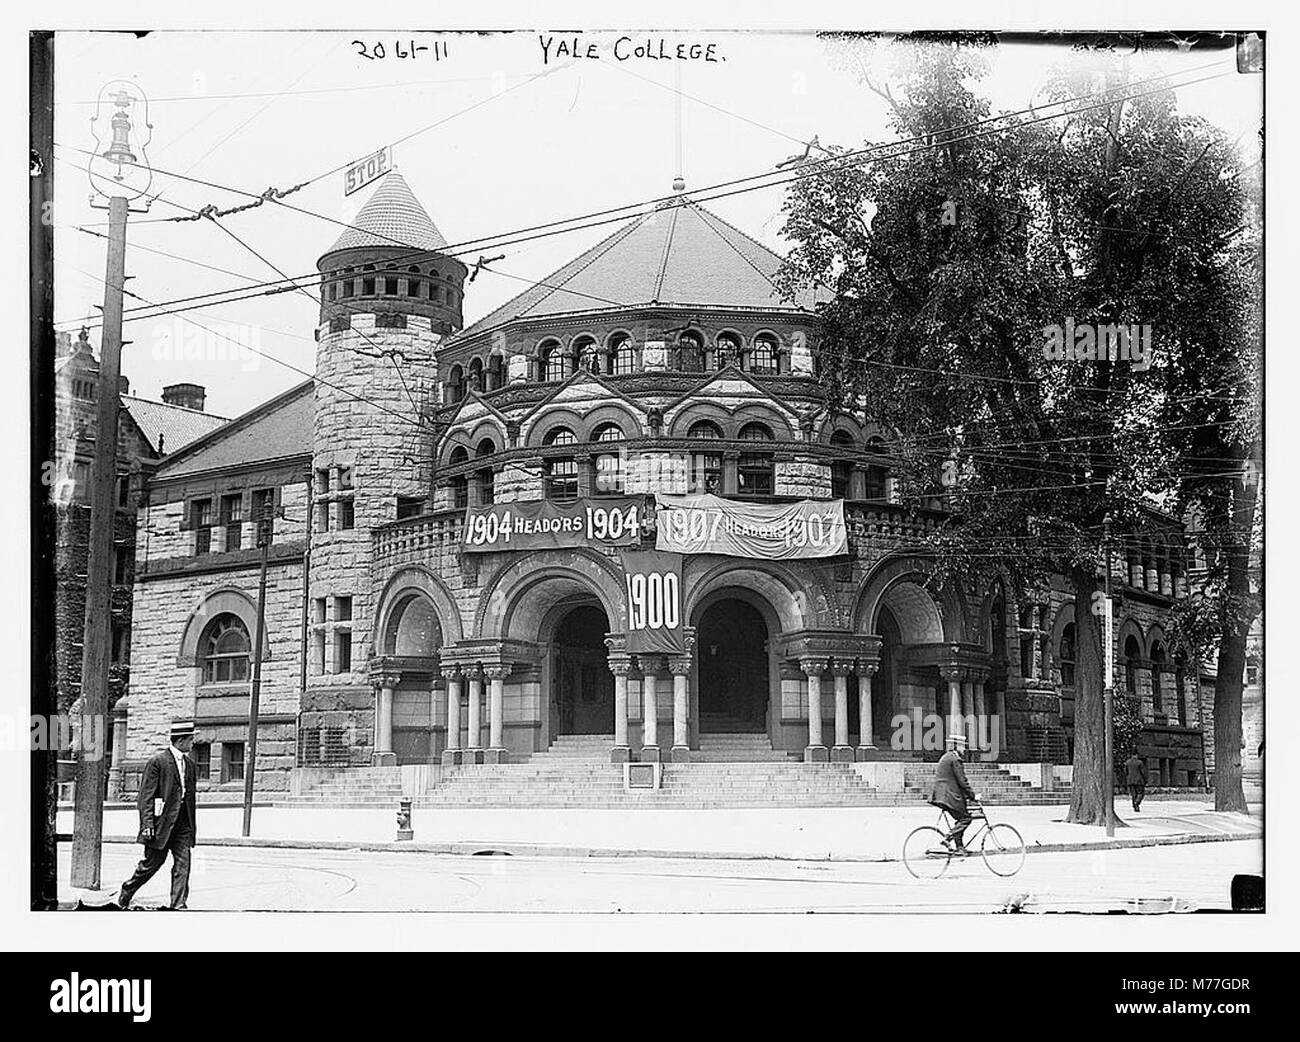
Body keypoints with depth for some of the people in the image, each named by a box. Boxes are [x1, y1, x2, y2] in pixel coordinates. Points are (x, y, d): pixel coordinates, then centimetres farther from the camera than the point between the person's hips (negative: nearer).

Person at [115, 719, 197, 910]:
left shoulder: (190, 764, 14)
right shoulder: (157, 761, -7)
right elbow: (145, 796, -10)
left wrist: (192, 826, 17)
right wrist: (147, 824, -17)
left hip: (182, 823, 6)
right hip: (161, 821, -6)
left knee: (183, 863, -4)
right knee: (152, 863, 4)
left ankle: (178, 905, -4)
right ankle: (125, 894, 26)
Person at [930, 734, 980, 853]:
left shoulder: (945, 757, 20)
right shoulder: (955, 759, -12)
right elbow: (962, 781, -15)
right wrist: (973, 795, -7)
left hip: (941, 794, 10)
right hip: (950, 795, -10)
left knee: (961, 819, 14)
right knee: (965, 818, -4)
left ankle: (959, 846, 11)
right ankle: (948, 839, -14)